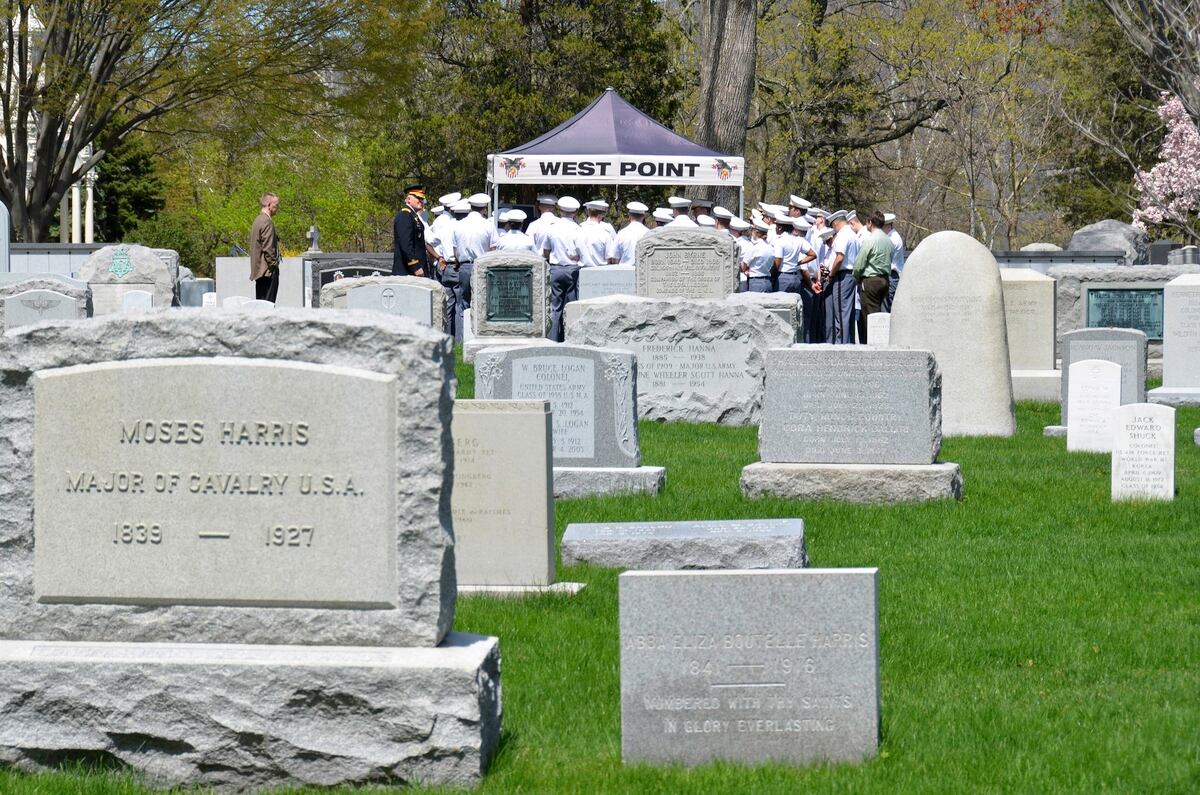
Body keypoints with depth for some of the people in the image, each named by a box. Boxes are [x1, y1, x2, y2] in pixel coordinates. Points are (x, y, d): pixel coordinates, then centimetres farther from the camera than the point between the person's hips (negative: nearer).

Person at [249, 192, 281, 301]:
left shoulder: (257, 220, 17)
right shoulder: (267, 221, -13)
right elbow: (268, 248, -18)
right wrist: (274, 266, -12)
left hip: (258, 271, 10)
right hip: (268, 271, -10)